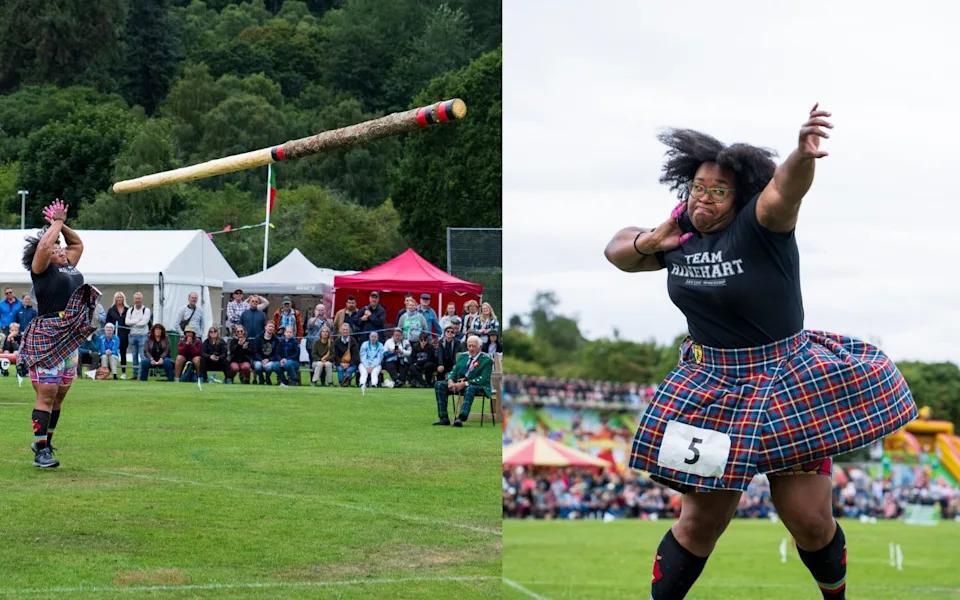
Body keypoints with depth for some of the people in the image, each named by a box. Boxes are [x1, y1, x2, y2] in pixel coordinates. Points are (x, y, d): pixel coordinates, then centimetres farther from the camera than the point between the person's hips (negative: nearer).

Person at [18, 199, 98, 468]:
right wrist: (57, 223, -5)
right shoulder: (41, 269, -4)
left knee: (59, 396, 9)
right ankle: (41, 451, -10)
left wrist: (62, 224, 16)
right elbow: (43, 246, -20)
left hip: (70, 341, 8)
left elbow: (78, 243, 30)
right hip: (46, 339, -8)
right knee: (46, 394, -10)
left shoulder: (69, 268, 16)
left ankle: (44, 443, 17)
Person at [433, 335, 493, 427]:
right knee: (439, 385, -14)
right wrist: (450, 380, -13)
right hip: (459, 383, 6)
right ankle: (443, 418, -20)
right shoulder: (462, 356, 14)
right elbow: (454, 371, 13)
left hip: (478, 386, -6)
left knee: (470, 388, -42)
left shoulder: (486, 360, -5)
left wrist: (465, 383, -25)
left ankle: (461, 418, -54)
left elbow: (484, 379, -16)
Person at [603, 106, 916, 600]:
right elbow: (617, 251, 17)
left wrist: (803, 156, -61)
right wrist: (649, 241, -6)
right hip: (710, 390, 3)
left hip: (787, 383, -3)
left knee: (809, 519, 1)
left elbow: (785, 191, -39)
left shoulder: (759, 225, -16)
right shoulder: (679, 232, 0)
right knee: (702, 519, 4)